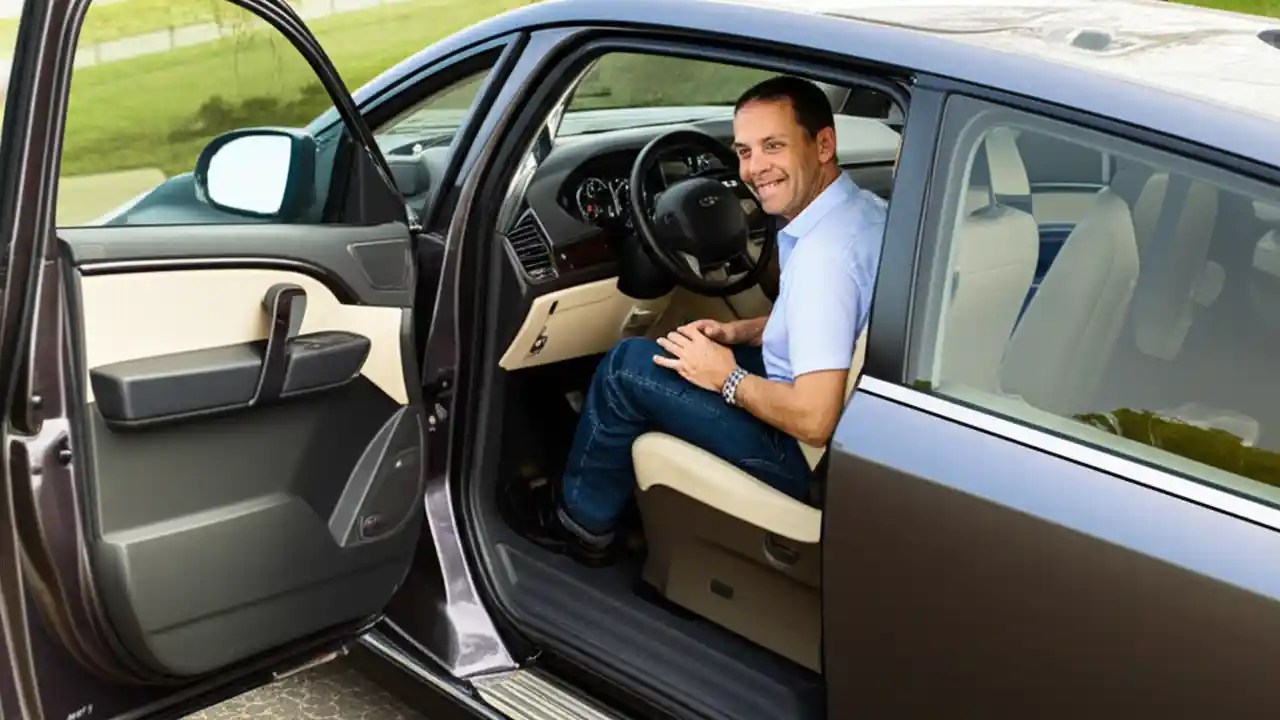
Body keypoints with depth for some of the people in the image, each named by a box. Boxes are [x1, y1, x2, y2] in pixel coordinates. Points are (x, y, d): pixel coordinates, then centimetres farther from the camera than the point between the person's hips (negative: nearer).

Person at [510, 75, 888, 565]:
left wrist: (727, 378, -15)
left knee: (629, 366, -5)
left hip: (808, 456, -10)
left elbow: (814, 420, -32)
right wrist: (738, 333, 7)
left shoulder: (823, 252, -28)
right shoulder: (863, 209, 2)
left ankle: (581, 519, 17)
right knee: (685, 352, 21)